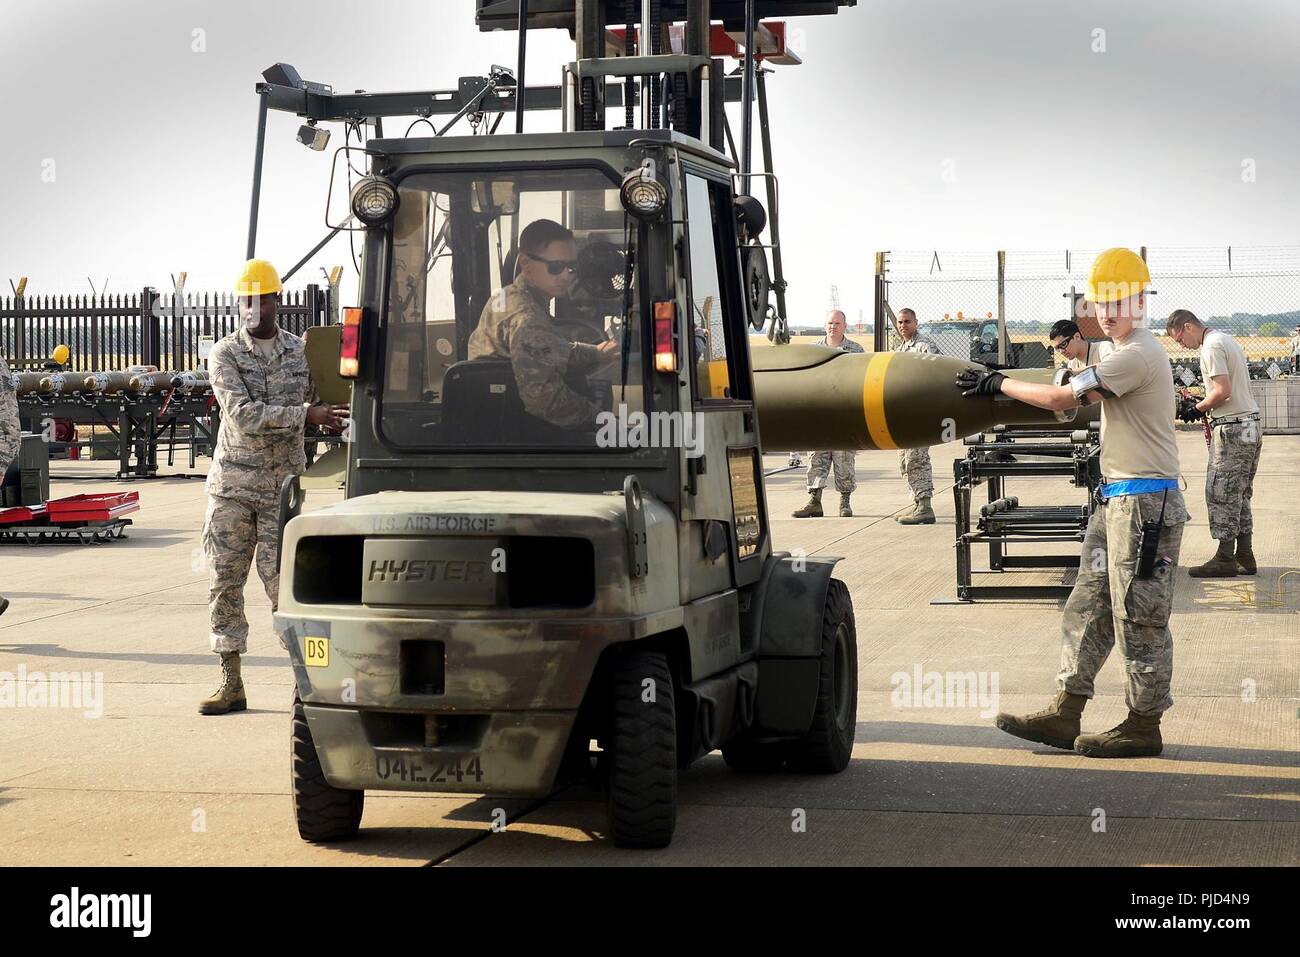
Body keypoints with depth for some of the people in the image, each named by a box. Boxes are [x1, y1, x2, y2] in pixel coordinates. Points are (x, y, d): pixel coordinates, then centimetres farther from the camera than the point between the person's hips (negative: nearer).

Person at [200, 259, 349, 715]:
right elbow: (242, 416, -17)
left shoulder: (300, 351, 7)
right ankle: (231, 684, 10)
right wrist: (306, 415, -22)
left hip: (282, 487, 0)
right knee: (224, 581, 2)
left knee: (282, 582, -6)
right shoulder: (224, 354, -3)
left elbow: (313, 406, 21)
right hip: (231, 486, 0)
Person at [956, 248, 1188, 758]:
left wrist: (998, 383, -8)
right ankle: (1065, 714, 13)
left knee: (1140, 618, -3)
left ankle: (1144, 725, 6)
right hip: (1116, 498, 11)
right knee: (1088, 606, 10)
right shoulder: (1128, 353, 16)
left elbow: (1060, 397, -19)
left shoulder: (1136, 356, -17)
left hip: (1145, 502, -11)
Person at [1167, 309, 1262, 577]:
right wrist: (1211, 414, 12)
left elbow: (1223, 391, -22)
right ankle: (1245, 557, 16)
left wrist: (1199, 407, -8)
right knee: (1240, 494, 13)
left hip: (1232, 429, -10)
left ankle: (1225, 559, -2)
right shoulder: (1228, 340, 18)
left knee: (1221, 493, -5)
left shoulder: (1211, 347, -13)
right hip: (1251, 424, 10)